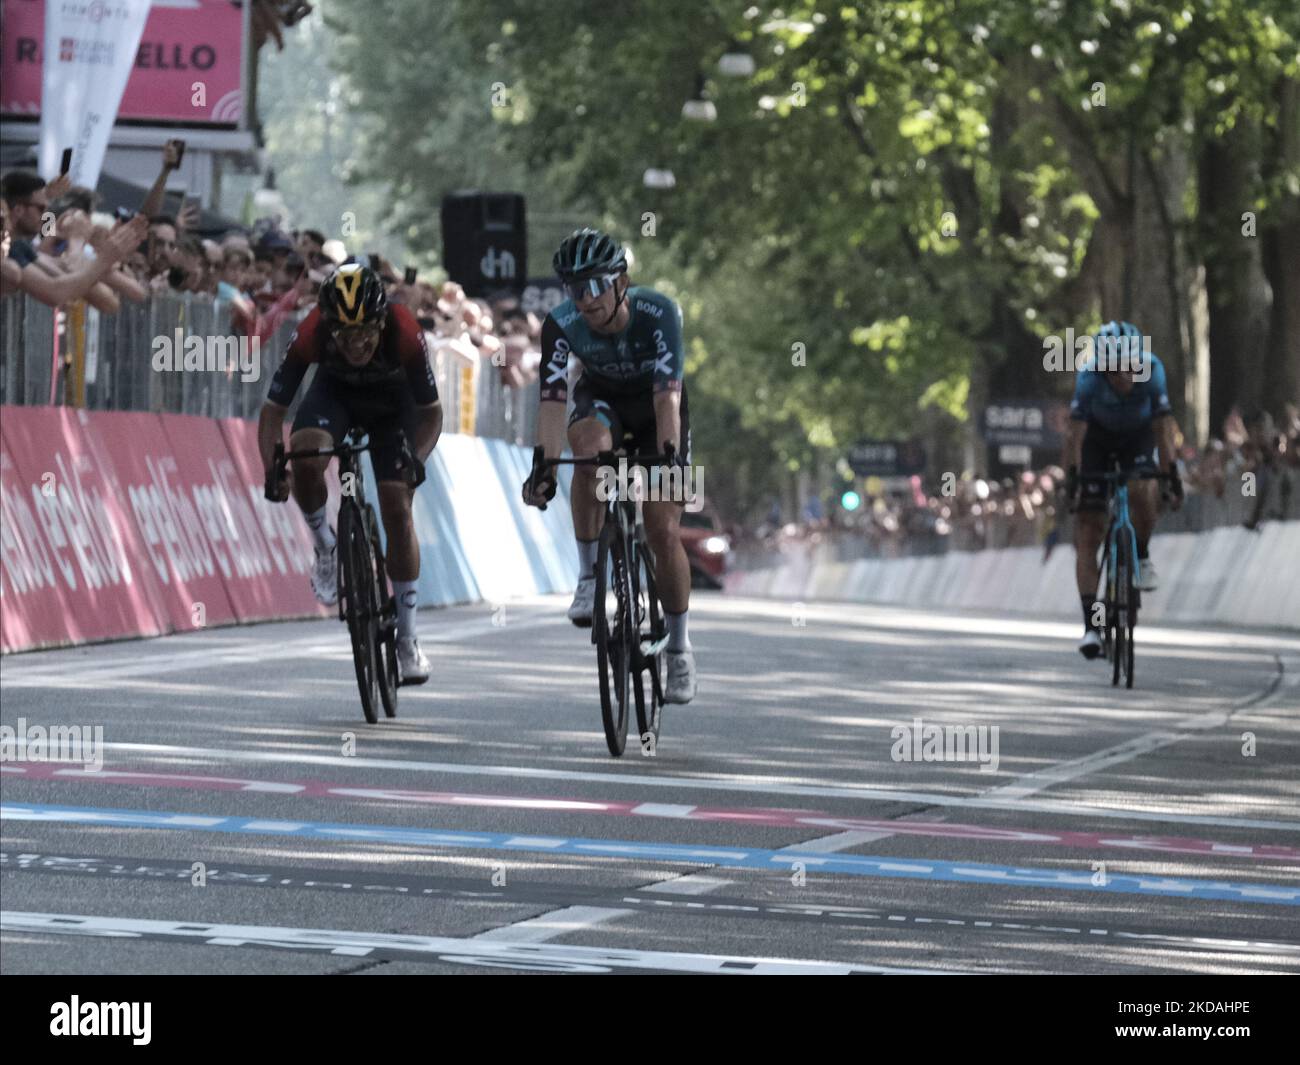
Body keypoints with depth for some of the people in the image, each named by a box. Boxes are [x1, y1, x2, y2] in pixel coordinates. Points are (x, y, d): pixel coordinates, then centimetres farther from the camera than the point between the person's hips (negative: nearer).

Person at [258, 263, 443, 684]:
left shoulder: (405, 335, -37)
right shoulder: (310, 336, -36)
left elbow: (431, 412, -23)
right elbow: (273, 410, -26)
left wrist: (417, 458, -41)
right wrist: (272, 468, -41)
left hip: (393, 401, 0)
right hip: (334, 391, 0)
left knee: (397, 510, -8)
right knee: (305, 457, -31)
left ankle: (407, 639, 4)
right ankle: (325, 547, -1)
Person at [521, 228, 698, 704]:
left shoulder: (658, 313, -34)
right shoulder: (561, 324, -28)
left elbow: (667, 397, -40)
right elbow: (552, 400, -31)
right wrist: (543, 468, -44)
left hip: (655, 405, -1)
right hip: (601, 397, 1)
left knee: (664, 531, -9)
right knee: (588, 447, -36)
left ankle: (679, 647, 9)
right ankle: (589, 573, -22)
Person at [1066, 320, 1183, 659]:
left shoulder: (1152, 369, -31)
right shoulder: (1090, 376, -34)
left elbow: (1163, 427, -29)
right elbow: (1076, 432, -33)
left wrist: (1173, 476, -35)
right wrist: (1072, 479, -41)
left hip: (1138, 436, 1)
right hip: (1098, 438, -1)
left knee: (1142, 493, -31)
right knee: (1088, 535, -9)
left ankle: (1142, 557, 0)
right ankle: (1091, 625, -8)